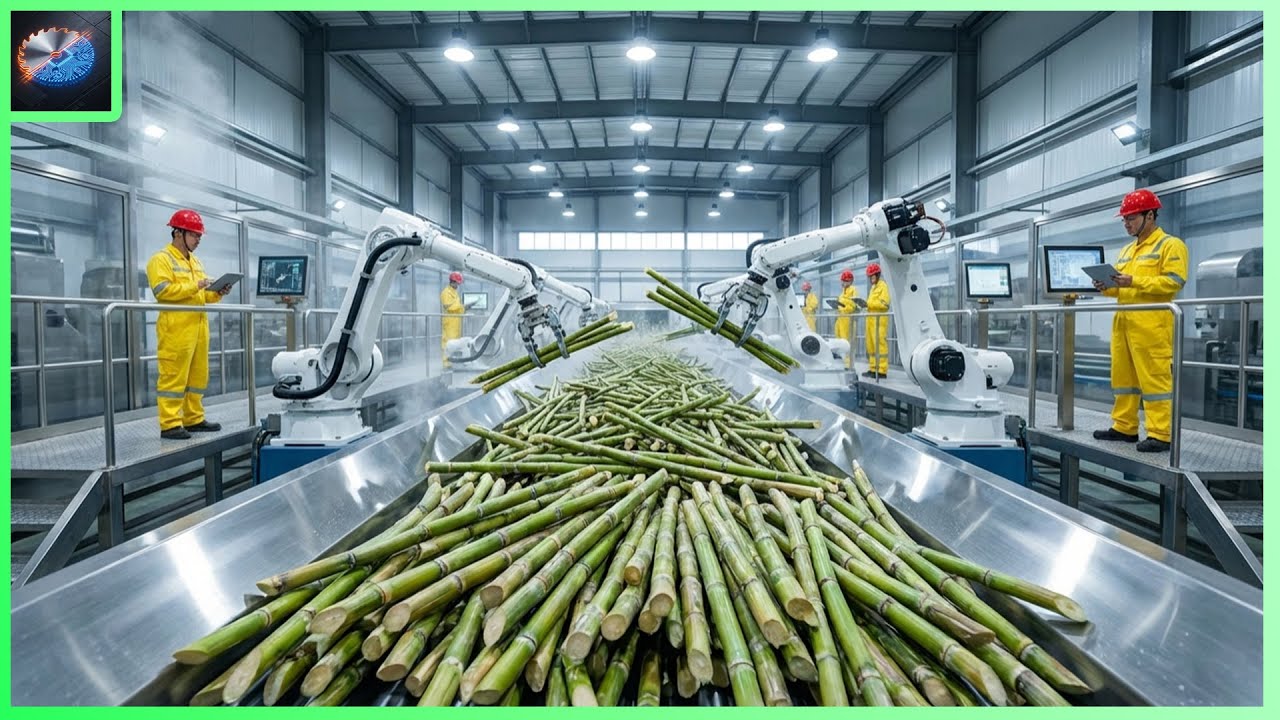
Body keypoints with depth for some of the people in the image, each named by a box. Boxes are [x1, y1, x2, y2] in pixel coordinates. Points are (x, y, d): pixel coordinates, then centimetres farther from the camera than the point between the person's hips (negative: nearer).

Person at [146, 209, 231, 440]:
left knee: (198, 376, 10)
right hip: (176, 329, -8)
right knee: (174, 377, -7)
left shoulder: (195, 262, 23)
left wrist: (217, 293, 5)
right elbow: (163, 290, -15)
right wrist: (194, 286, -18)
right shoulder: (161, 259, -2)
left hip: (199, 327, 8)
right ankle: (170, 425, -3)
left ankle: (194, 419, 18)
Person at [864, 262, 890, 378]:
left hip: (879, 319, -9)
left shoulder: (883, 286, -4)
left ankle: (882, 371, -9)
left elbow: (884, 304, -14)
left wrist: (868, 304, -18)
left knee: (880, 344, -9)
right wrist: (866, 304, 6)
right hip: (871, 318, 9)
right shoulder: (873, 287, 23)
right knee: (871, 345, 6)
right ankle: (873, 369, 10)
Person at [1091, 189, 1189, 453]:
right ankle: (1124, 427, 16)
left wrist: (1135, 282, -20)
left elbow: (1175, 281, -12)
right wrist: (1107, 288, 4)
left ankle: (1160, 435, -3)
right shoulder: (1127, 251, 23)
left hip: (1152, 324, -8)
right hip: (1123, 322, 8)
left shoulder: (1170, 245, 0)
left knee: (1155, 379, -7)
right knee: (1123, 377, 9)